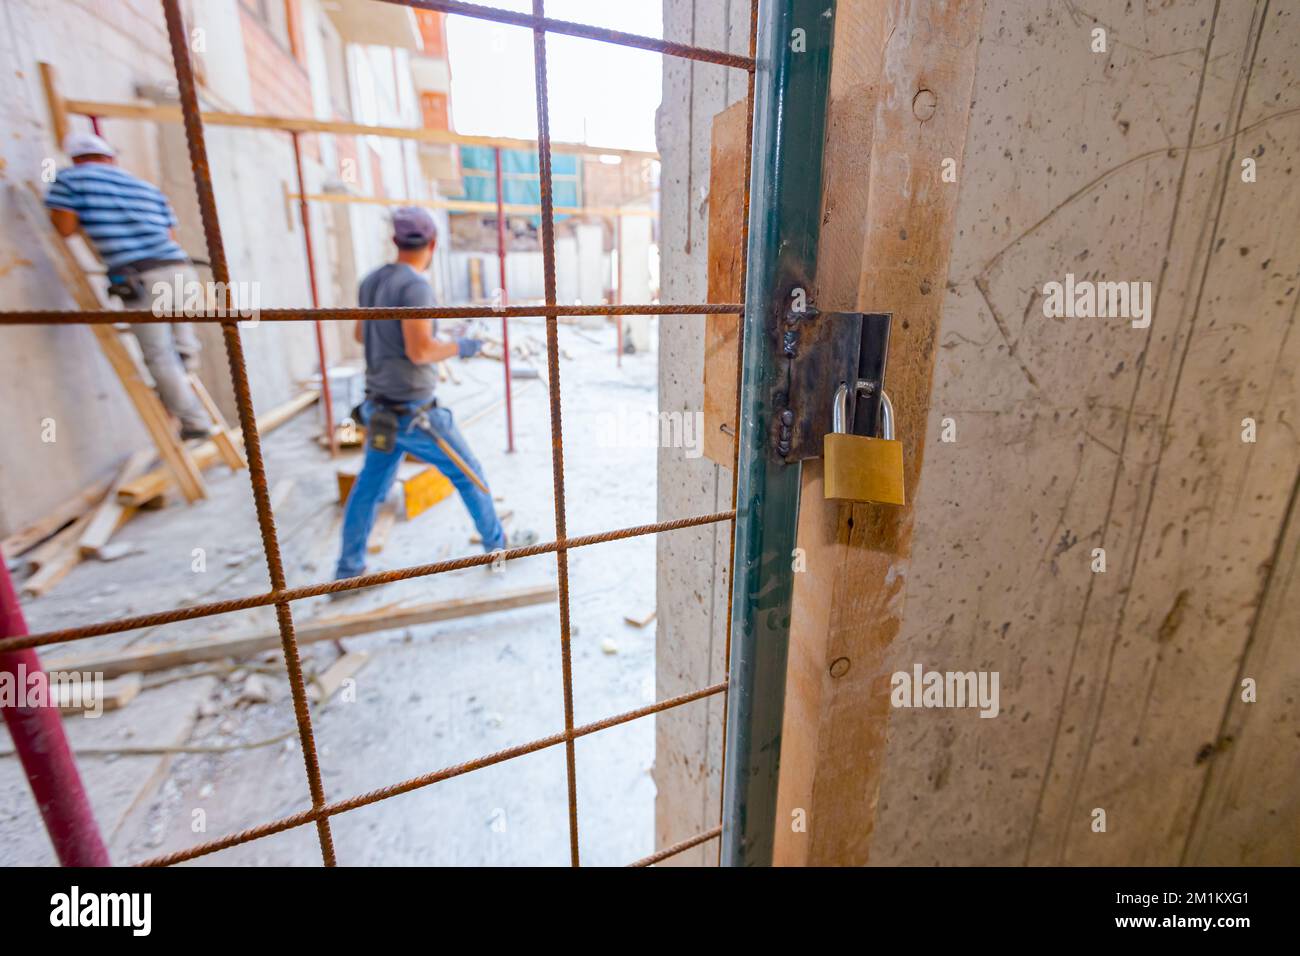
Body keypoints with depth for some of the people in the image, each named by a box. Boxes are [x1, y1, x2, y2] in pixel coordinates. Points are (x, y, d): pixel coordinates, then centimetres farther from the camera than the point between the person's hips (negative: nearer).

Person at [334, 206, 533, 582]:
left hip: (380, 407, 8)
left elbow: (361, 335, 20)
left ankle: (348, 573, 23)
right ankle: (497, 542, 25)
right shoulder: (415, 286, -20)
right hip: (412, 414, -8)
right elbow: (420, 351, -27)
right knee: (467, 473, 9)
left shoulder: (372, 280, 7)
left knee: (370, 488, 14)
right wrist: (459, 346, -9)